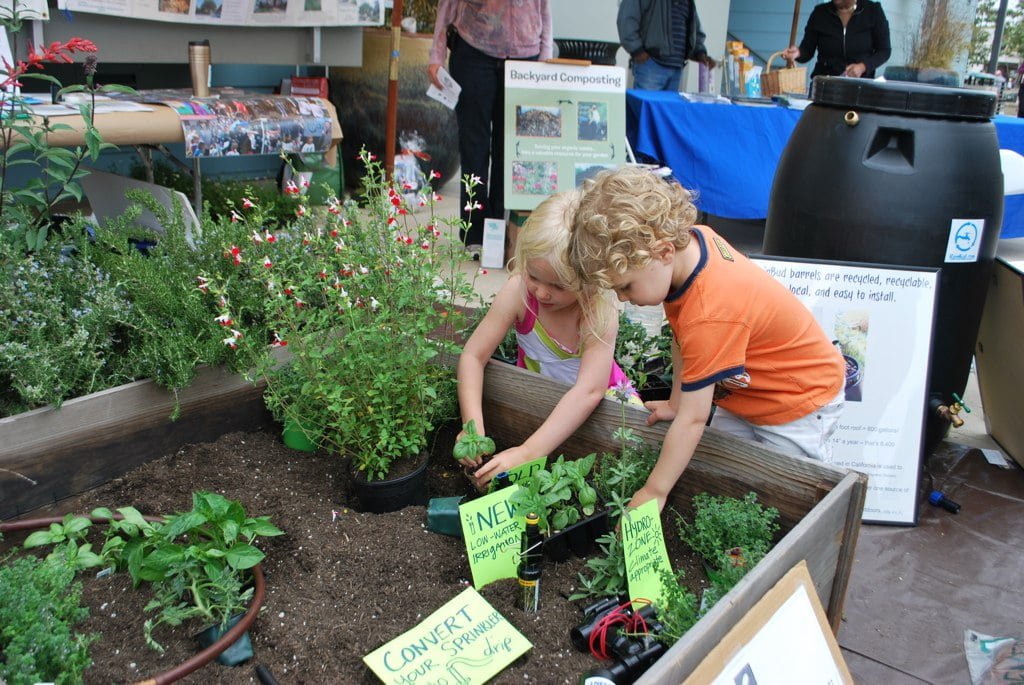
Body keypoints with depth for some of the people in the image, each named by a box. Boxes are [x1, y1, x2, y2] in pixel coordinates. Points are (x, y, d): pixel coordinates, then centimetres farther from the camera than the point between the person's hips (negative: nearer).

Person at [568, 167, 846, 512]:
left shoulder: (710, 317, -40)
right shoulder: (689, 239, -17)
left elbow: (693, 418, -31)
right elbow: (681, 338, 0)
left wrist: (654, 492, -22)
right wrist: (676, 401, 5)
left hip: (799, 402, -8)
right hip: (742, 393, 8)